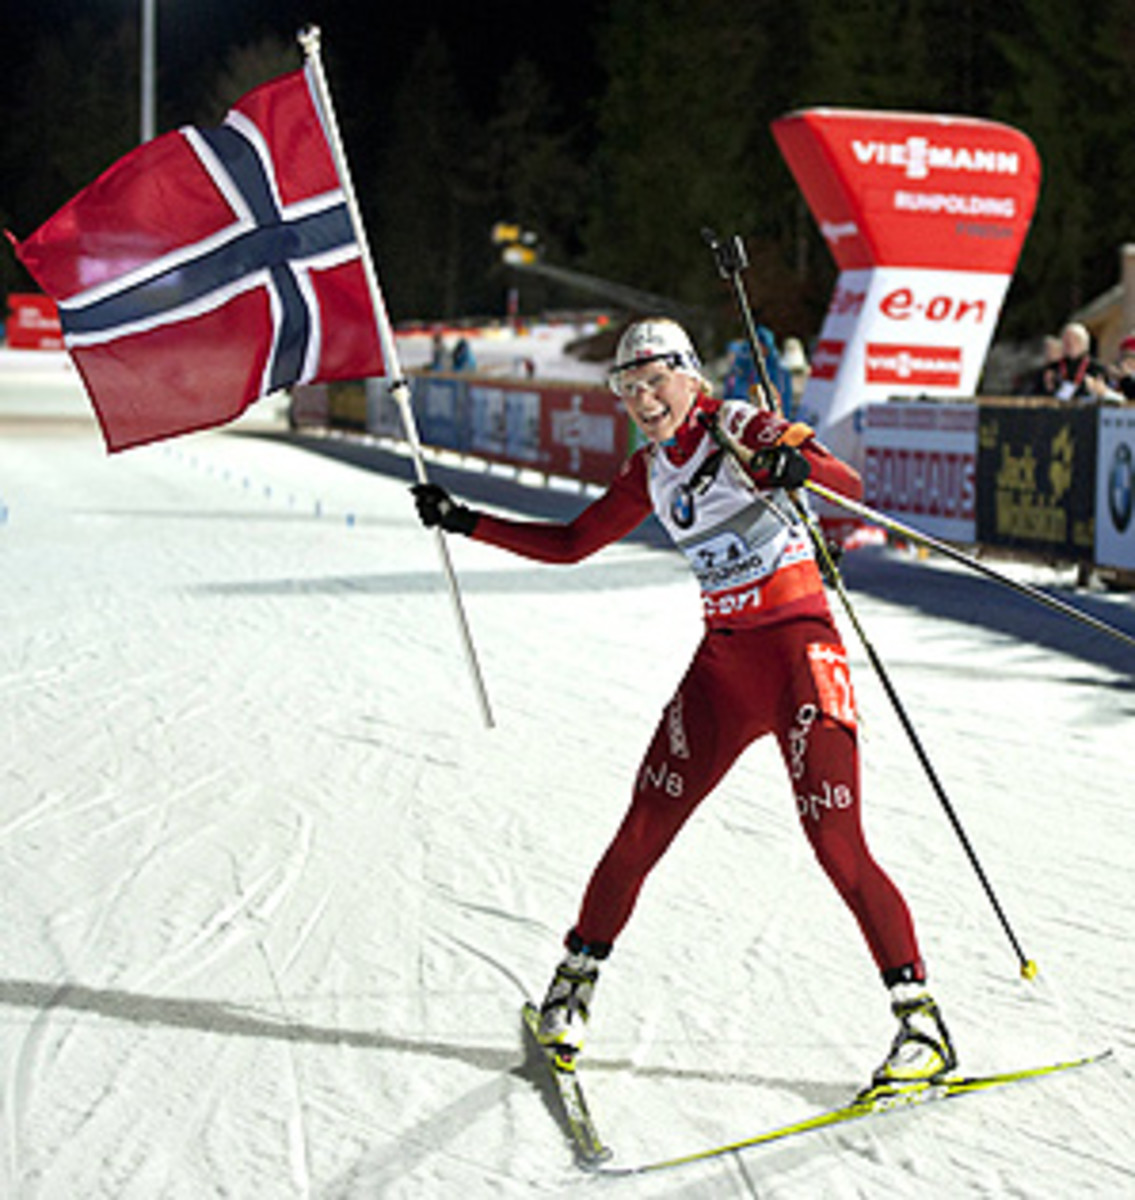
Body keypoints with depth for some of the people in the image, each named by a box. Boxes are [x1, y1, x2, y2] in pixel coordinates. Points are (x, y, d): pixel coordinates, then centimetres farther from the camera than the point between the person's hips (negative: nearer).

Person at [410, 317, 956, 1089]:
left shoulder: (741, 430, -8)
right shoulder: (651, 472, 11)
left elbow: (850, 487, -19)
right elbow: (573, 543, 22)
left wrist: (799, 465, -41)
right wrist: (468, 524, 18)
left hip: (798, 649, -6)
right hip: (722, 661, 6)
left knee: (837, 844, -12)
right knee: (644, 829, 4)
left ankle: (920, 1017, -5)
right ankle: (578, 976, 24)